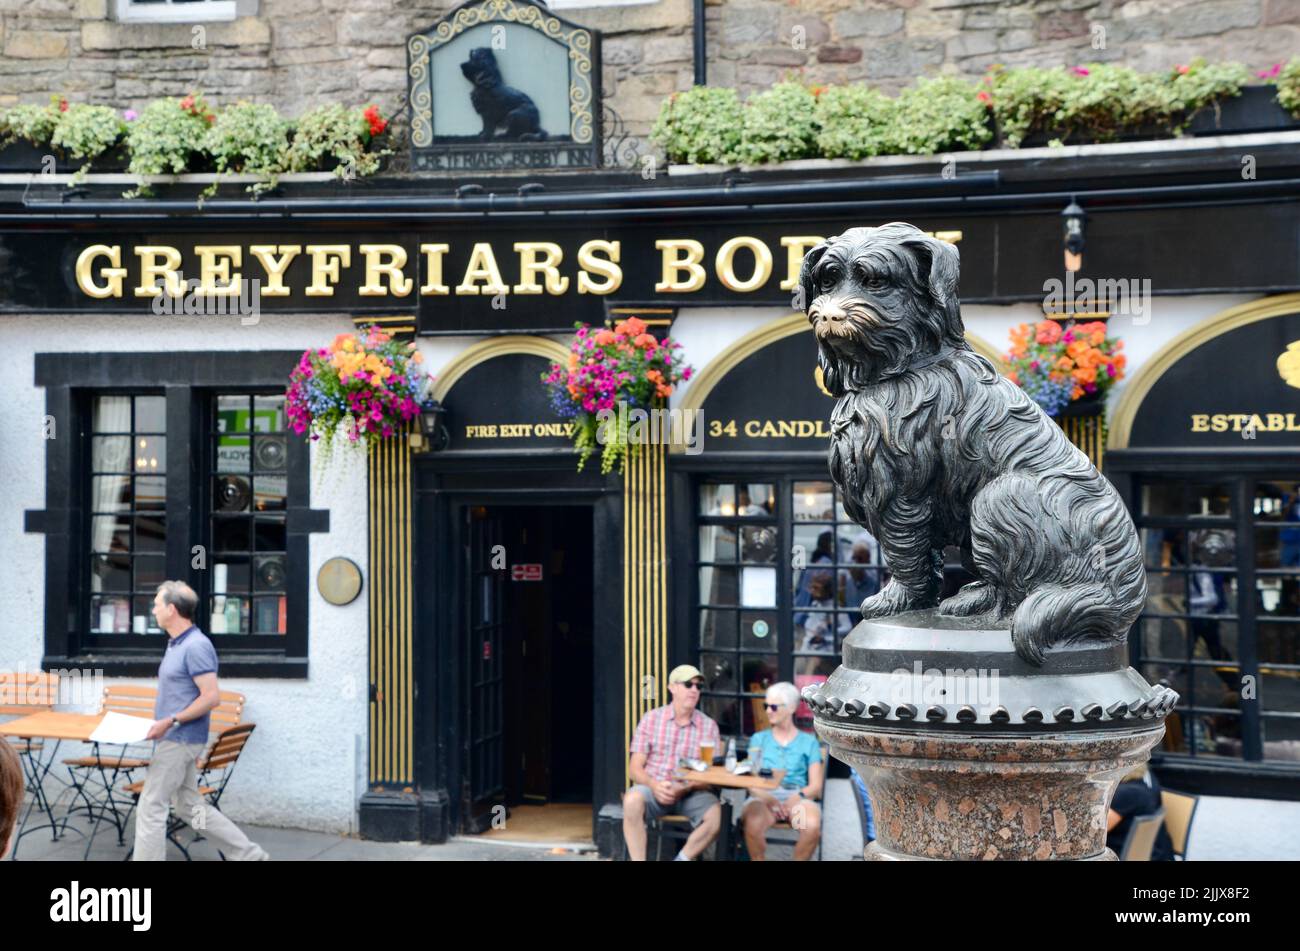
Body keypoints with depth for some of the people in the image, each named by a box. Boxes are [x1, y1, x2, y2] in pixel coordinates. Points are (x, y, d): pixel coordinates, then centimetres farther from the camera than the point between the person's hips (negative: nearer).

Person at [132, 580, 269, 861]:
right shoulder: (176, 644, 13)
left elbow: (211, 697, -22)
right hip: (176, 739, 10)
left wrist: (171, 721, -23)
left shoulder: (196, 646, -18)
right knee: (191, 807, 13)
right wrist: (160, 720, 13)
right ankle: (250, 855, 17)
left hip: (180, 740, -10)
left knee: (150, 807, -4)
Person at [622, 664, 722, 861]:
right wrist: (654, 785, -20)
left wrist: (684, 789, -19)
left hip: (690, 794, 1)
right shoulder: (651, 719, 4)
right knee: (632, 800, -34)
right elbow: (635, 767, 1)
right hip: (653, 789, -1)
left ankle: (681, 859, -14)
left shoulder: (709, 726, 5)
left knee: (715, 813, -30)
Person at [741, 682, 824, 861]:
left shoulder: (809, 742, 16)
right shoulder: (759, 739, 19)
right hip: (764, 796, 0)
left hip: (797, 797, 0)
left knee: (812, 826, -35)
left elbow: (816, 786, 8)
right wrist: (766, 797, -14)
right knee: (753, 824, -36)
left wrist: (798, 796, -14)